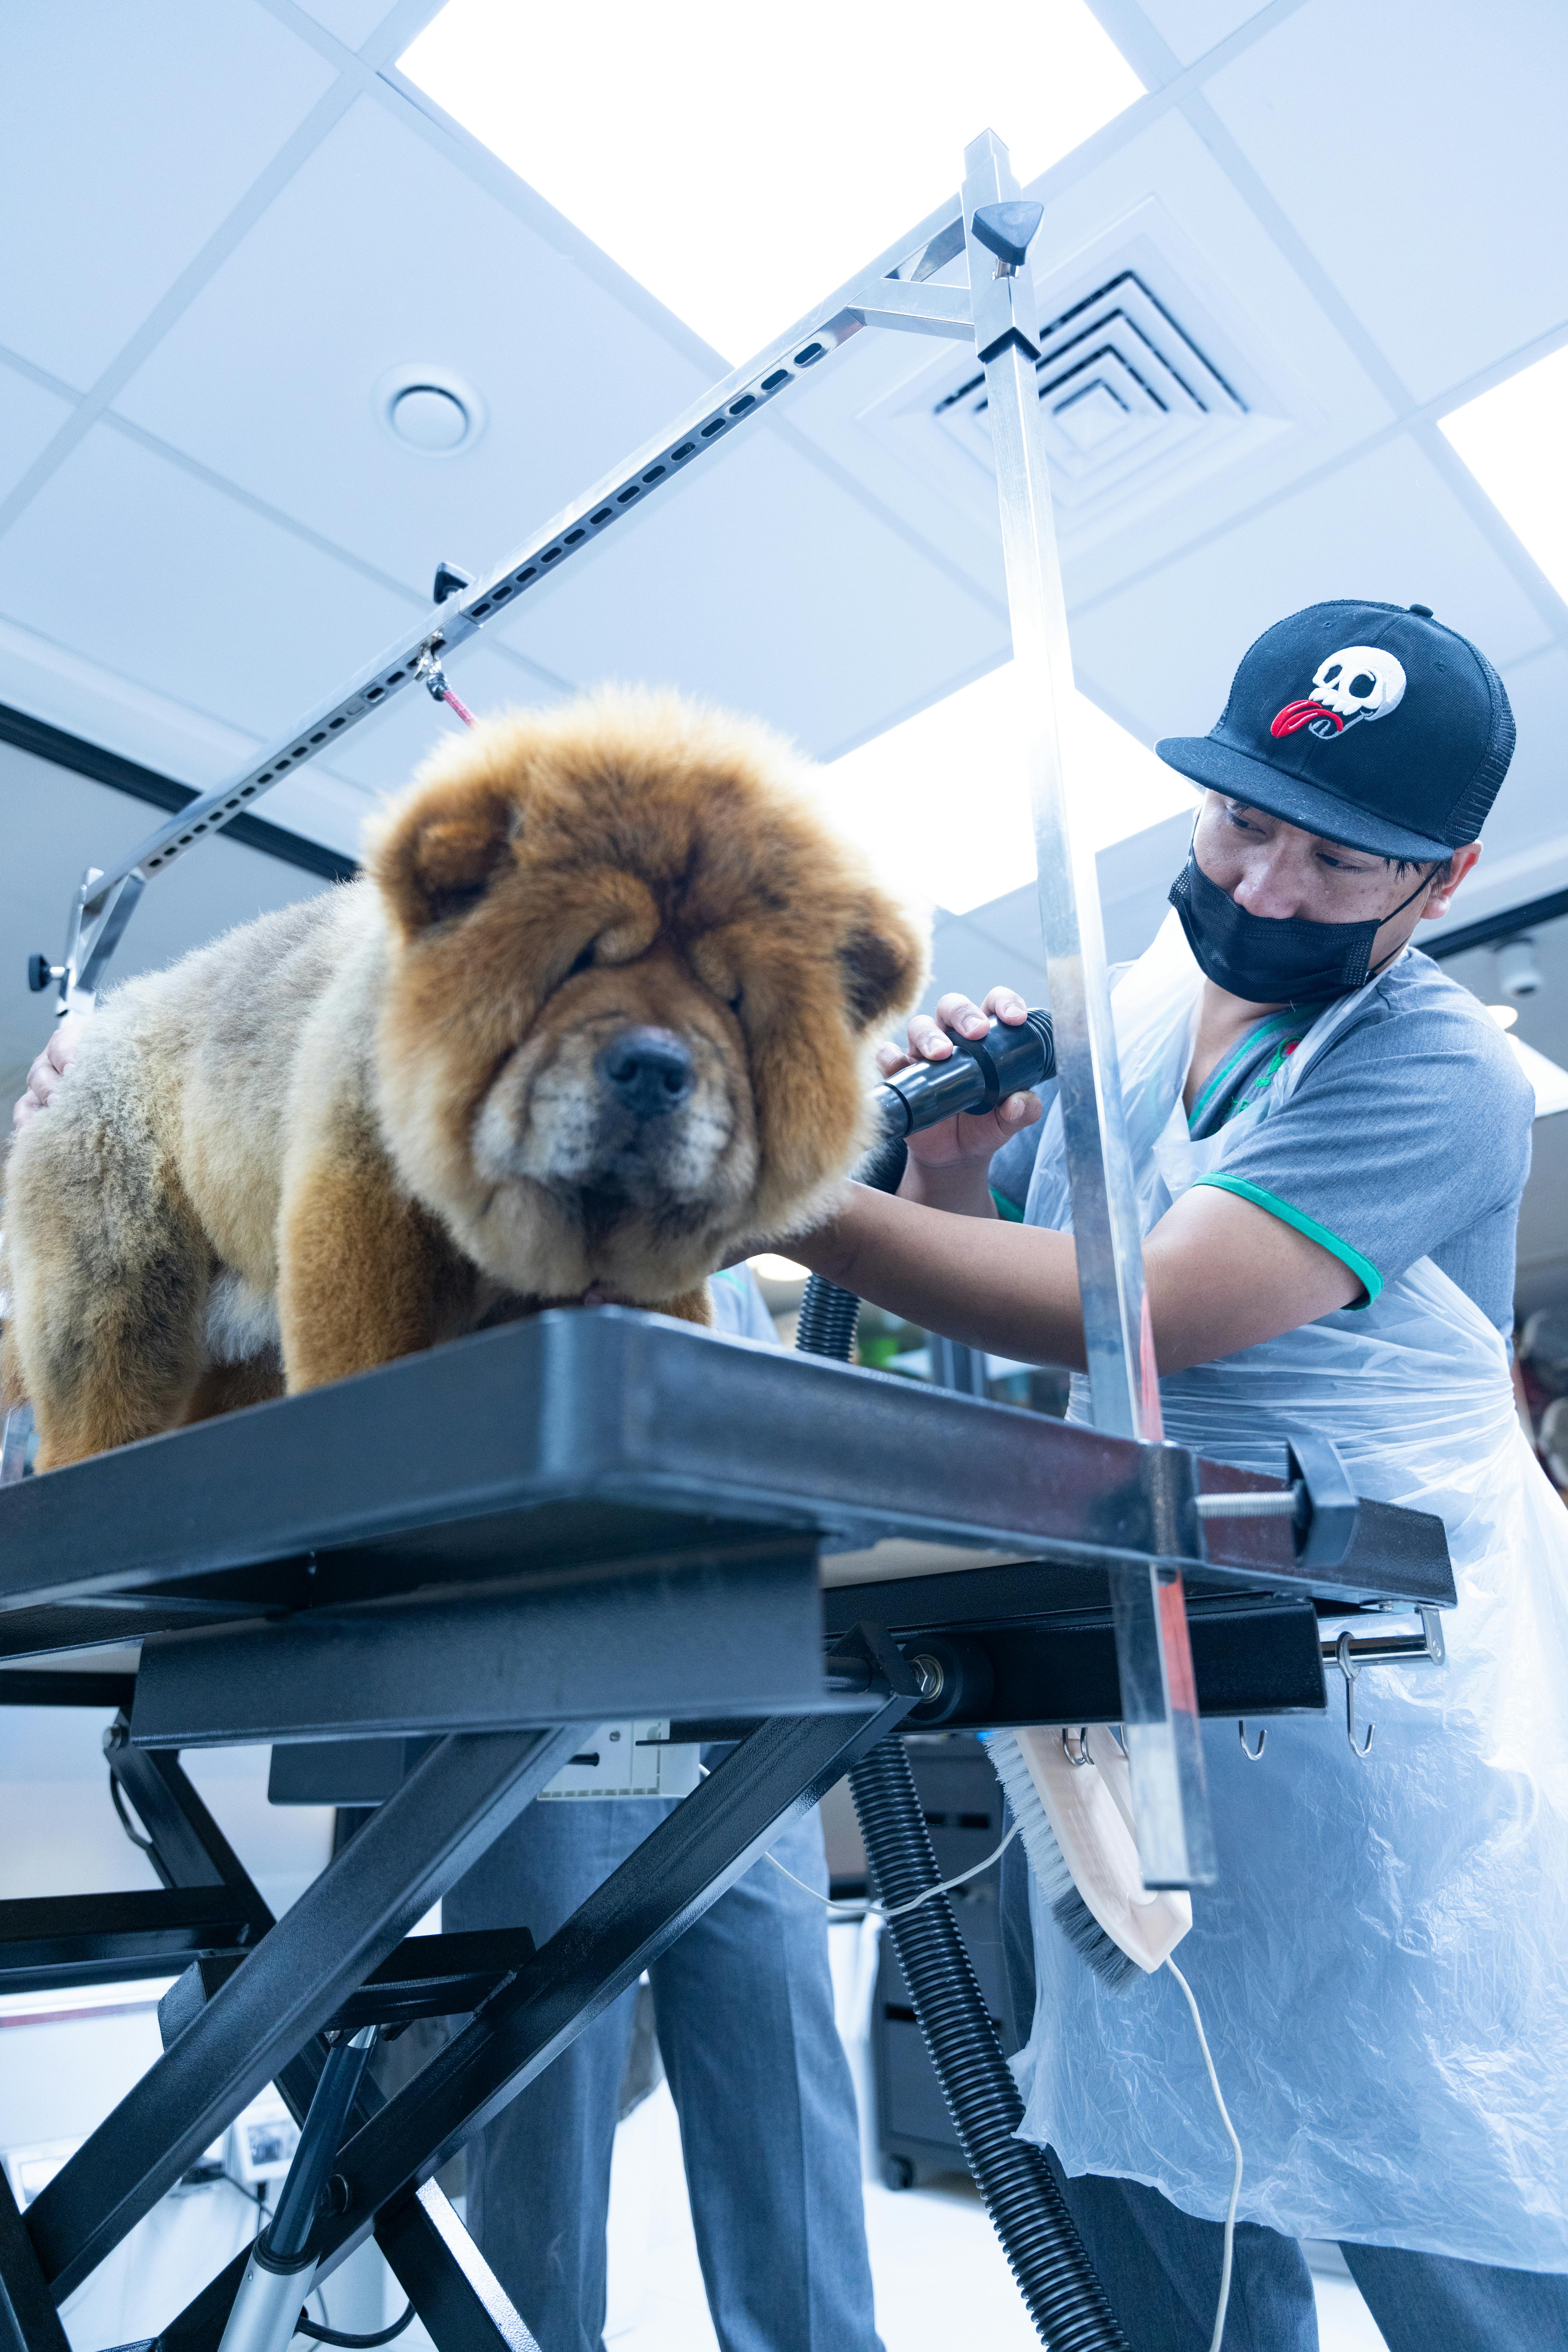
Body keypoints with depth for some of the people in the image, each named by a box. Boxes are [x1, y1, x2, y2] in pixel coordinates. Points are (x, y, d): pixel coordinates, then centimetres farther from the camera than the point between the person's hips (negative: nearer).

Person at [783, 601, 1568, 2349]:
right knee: (1150, 2211, 17)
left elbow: (1136, 1312, -29)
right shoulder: (1111, 1006, 5)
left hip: (1393, 1726, -5)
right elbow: (974, 1262, 9)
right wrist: (957, 1147, -12)